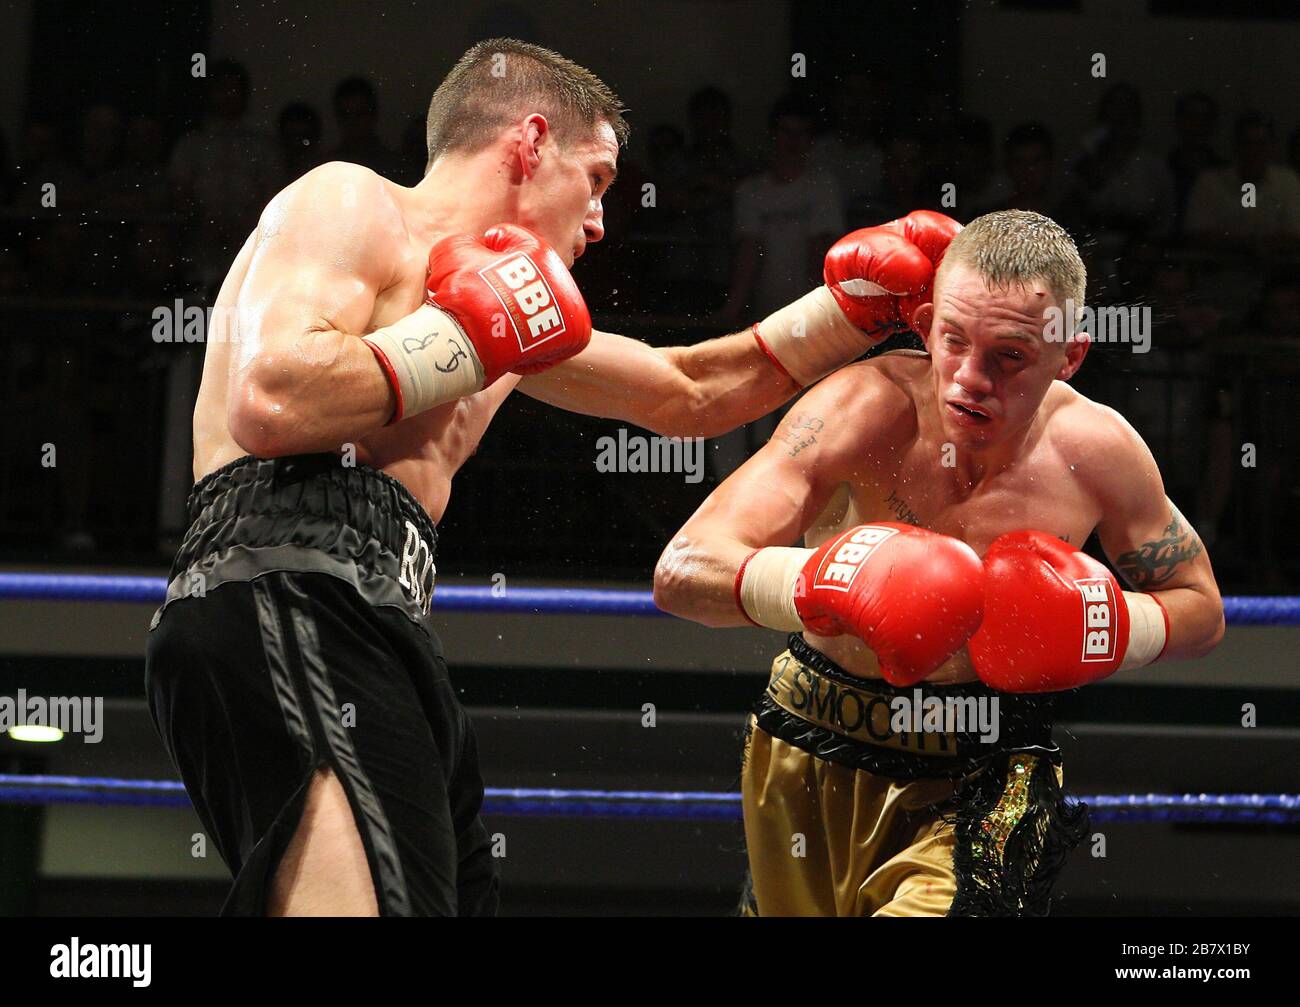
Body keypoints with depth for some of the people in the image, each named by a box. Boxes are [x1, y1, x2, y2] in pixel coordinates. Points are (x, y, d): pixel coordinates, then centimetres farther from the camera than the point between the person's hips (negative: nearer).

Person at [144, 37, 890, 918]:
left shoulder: (507, 311, 31)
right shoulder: (349, 203, 4)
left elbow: (691, 393, 43)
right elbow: (271, 405, -14)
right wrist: (469, 339, -2)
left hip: (386, 642, 10)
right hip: (283, 598, -10)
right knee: (364, 899, -28)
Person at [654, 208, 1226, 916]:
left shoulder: (1097, 451, -12)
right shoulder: (865, 409, -21)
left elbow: (1200, 610, 7)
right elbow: (681, 573, -29)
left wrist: (1110, 627, -15)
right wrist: (818, 581, -47)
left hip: (983, 778, -1)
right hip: (812, 756, 1)